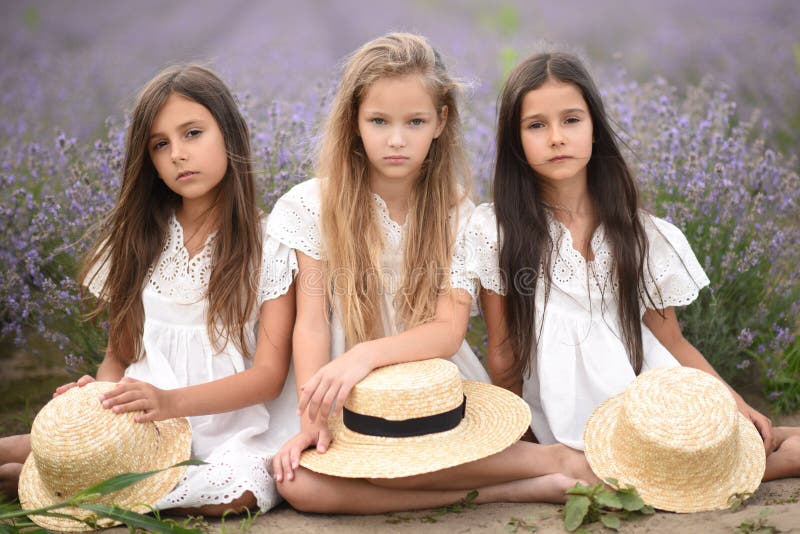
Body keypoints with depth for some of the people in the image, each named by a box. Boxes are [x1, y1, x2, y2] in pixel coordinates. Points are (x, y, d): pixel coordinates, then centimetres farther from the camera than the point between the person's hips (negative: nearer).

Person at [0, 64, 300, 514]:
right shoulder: (136, 242, 10)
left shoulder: (269, 245, -2)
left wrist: (172, 401, -23)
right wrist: (100, 392, -11)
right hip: (141, 424, 1)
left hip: (231, 427, 0)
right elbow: (119, 354, 14)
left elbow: (269, 373, -8)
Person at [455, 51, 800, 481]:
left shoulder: (641, 235, 6)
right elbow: (502, 356, 2)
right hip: (568, 436, -3)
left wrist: (736, 405, -1)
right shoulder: (494, 232, -1)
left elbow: (672, 343, 10)